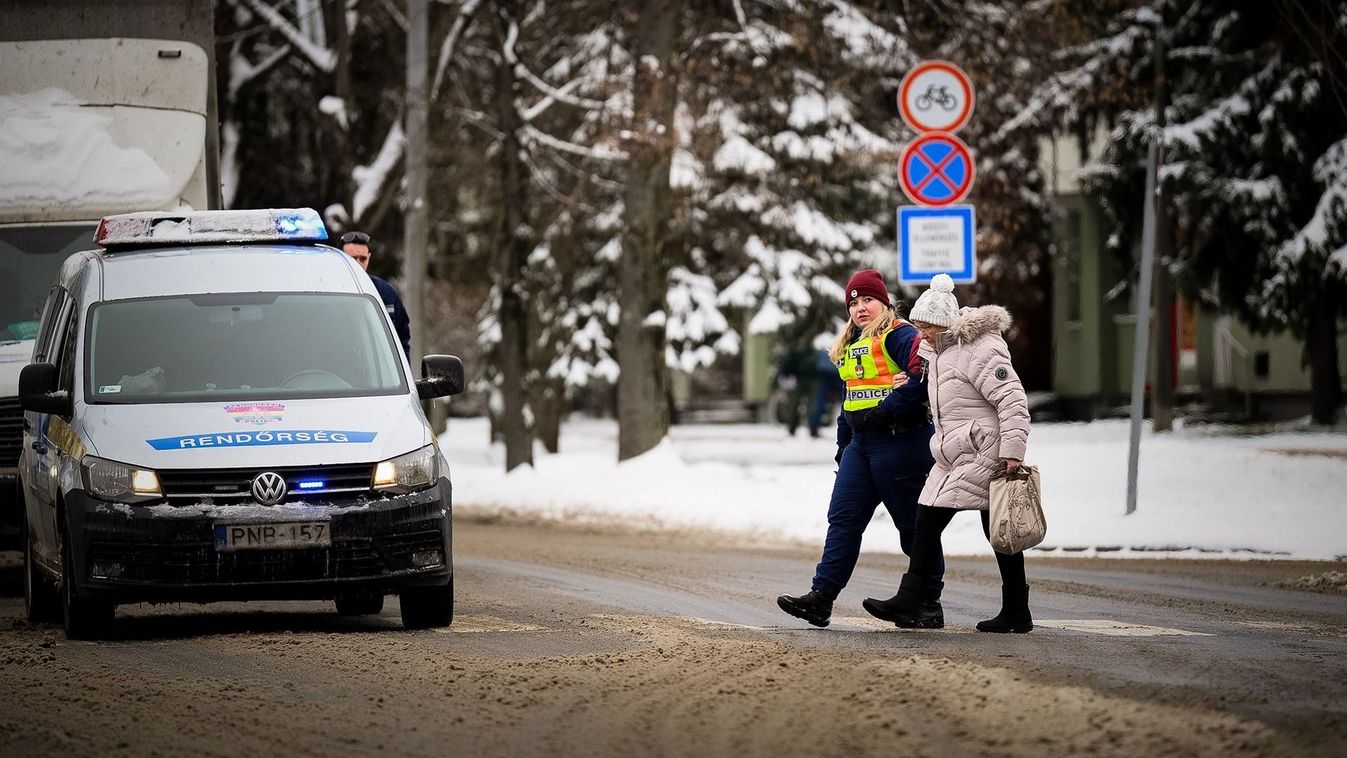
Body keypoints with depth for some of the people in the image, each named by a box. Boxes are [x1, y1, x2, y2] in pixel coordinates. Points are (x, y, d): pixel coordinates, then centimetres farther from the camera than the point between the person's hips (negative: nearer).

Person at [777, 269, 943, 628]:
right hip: (861, 443, 9)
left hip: (899, 441, -9)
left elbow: (924, 377, -22)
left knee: (912, 525, -1)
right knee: (843, 519, 2)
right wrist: (843, 440, 24)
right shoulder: (851, 345, 20)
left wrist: (888, 409, -24)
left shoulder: (899, 336, -9)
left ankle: (929, 605, 7)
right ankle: (821, 597, 0)